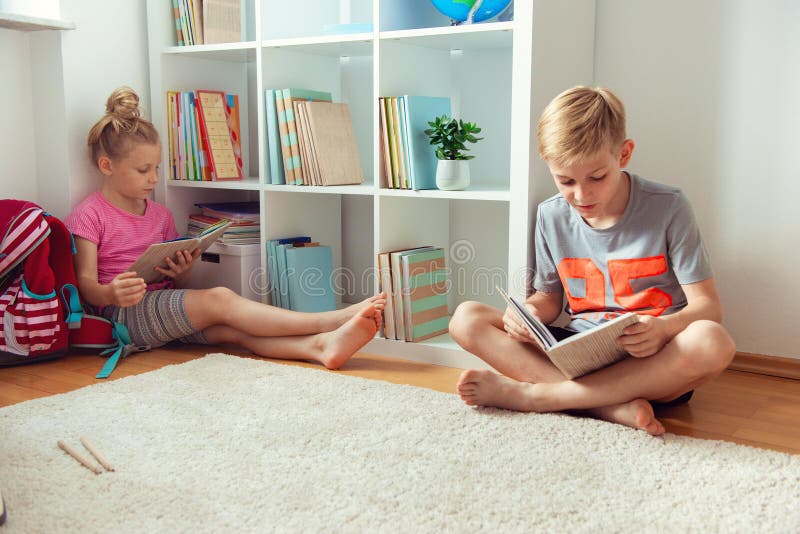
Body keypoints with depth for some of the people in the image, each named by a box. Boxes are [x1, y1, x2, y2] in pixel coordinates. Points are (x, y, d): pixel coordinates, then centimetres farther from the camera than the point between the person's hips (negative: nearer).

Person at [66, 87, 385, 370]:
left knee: (230, 328, -25)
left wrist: (182, 272, -8)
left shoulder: (160, 215, 18)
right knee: (220, 299, -27)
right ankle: (328, 321, -36)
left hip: (163, 308, 6)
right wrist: (110, 293, -32)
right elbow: (86, 284, -9)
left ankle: (320, 345, -48)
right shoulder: (88, 216, 0)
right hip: (125, 314, -6)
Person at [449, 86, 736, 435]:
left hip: (653, 364, -2)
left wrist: (664, 329, -29)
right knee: (466, 319, -15)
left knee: (713, 344, -37)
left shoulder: (667, 208, -6)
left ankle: (531, 394, -28)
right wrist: (528, 312, -10)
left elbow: (707, 305, -7)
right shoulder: (552, 216, 4)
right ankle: (612, 405, -31)